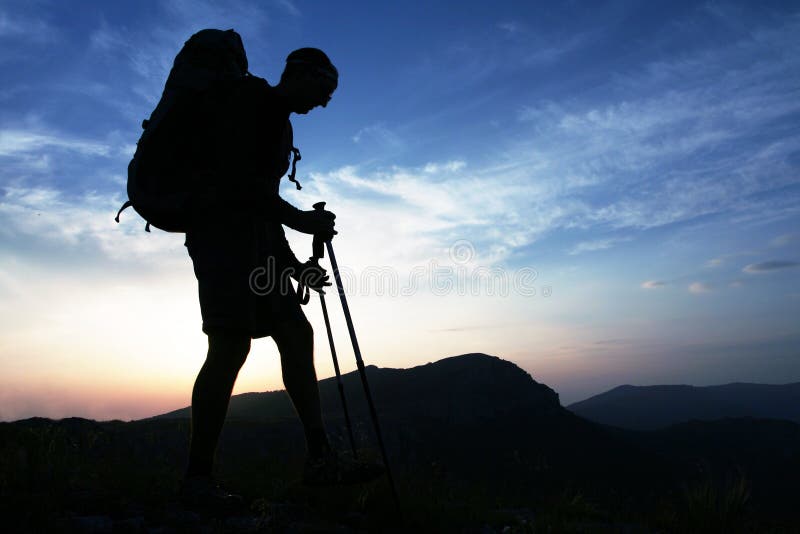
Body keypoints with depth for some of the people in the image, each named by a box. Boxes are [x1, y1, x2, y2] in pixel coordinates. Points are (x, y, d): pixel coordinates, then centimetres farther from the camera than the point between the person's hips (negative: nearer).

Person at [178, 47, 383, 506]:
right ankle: (198, 477, -6)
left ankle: (321, 458, -1)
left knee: (297, 336, 0)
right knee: (231, 345, -16)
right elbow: (234, 178, -18)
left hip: (256, 235, 10)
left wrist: (294, 266, 16)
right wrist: (297, 218, -20)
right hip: (222, 229, -10)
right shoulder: (247, 98, -3)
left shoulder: (280, 124, 25)